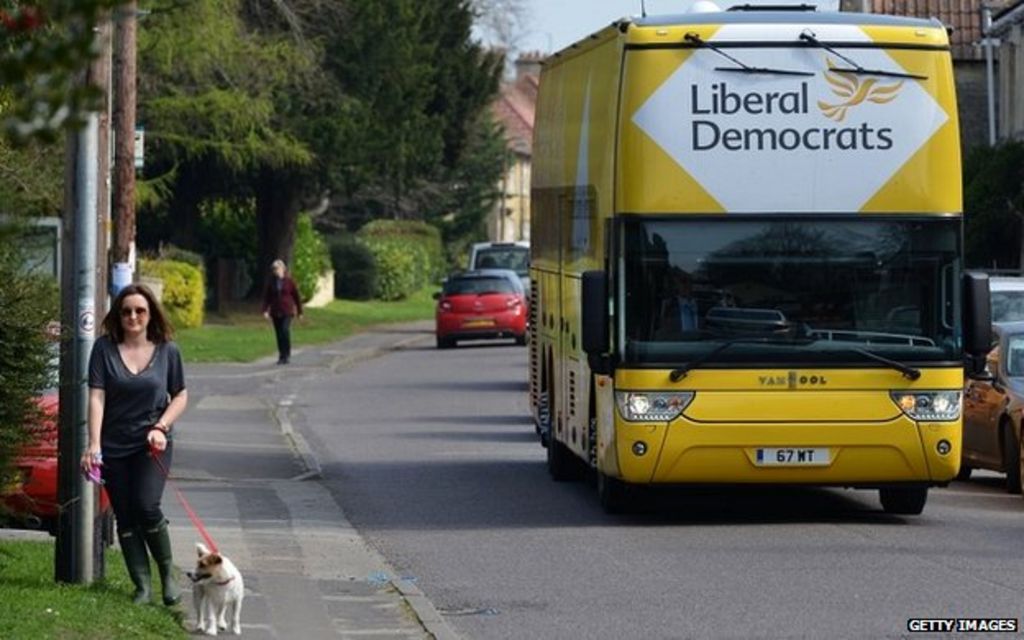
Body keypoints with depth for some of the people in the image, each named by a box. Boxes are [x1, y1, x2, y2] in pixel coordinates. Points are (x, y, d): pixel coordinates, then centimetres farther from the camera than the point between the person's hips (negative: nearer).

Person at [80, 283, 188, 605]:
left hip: (153, 444, -1)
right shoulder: (105, 348, -4)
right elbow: (96, 397, -9)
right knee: (125, 517, 2)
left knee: (147, 506, -17)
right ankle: (141, 586, 9)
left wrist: (161, 427, -9)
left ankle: (167, 574, 3)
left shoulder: (167, 350, -1)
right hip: (114, 446, 1)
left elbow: (180, 396, 8)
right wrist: (93, 444, -18)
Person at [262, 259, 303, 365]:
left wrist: (299, 311, 4)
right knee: (279, 334, 5)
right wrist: (265, 310, -10)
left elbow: (296, 296, 2)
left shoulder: (289, 281, -2)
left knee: (285, 330, -19)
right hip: (275, 312, 3)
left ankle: (286, 355, -9)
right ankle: (282, 356, 14)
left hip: (287, 311, -3)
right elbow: (266, 296, 3)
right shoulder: (271, 282, 5)